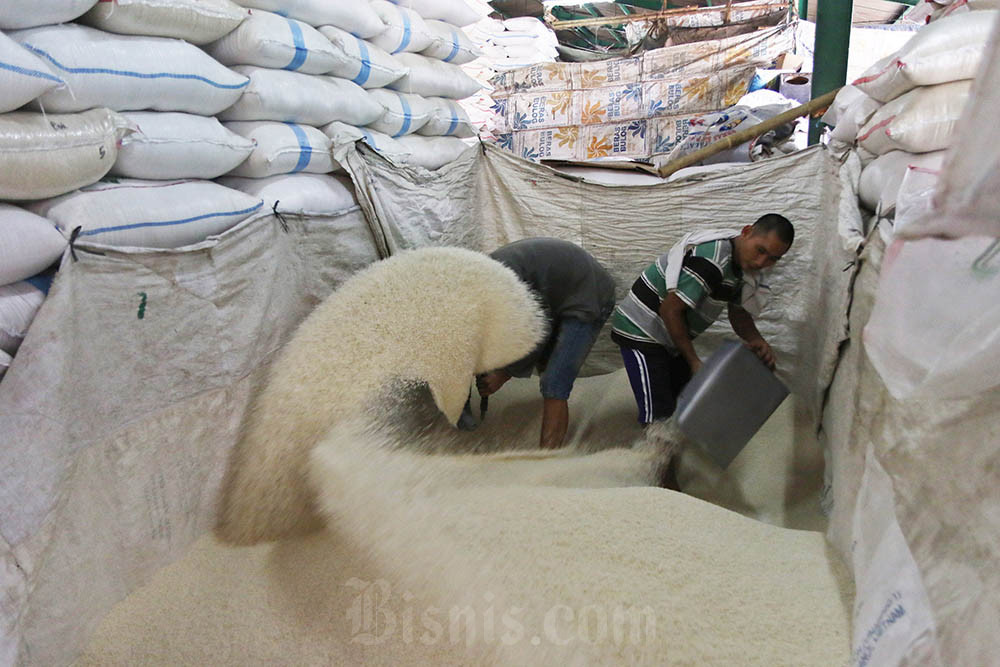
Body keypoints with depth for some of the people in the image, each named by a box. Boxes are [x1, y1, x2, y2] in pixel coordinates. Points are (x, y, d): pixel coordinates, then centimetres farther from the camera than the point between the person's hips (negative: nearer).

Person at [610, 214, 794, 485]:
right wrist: (694, 361, -18)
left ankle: (669, 489, 27)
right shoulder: (711, 259, -29)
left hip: (671, 337, 10)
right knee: (658, 417, -11)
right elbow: (669, 310, -27)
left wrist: (758, 342, -10)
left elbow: (738, 313, 11)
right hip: (641, 331, -10)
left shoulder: (745, 265, 1)